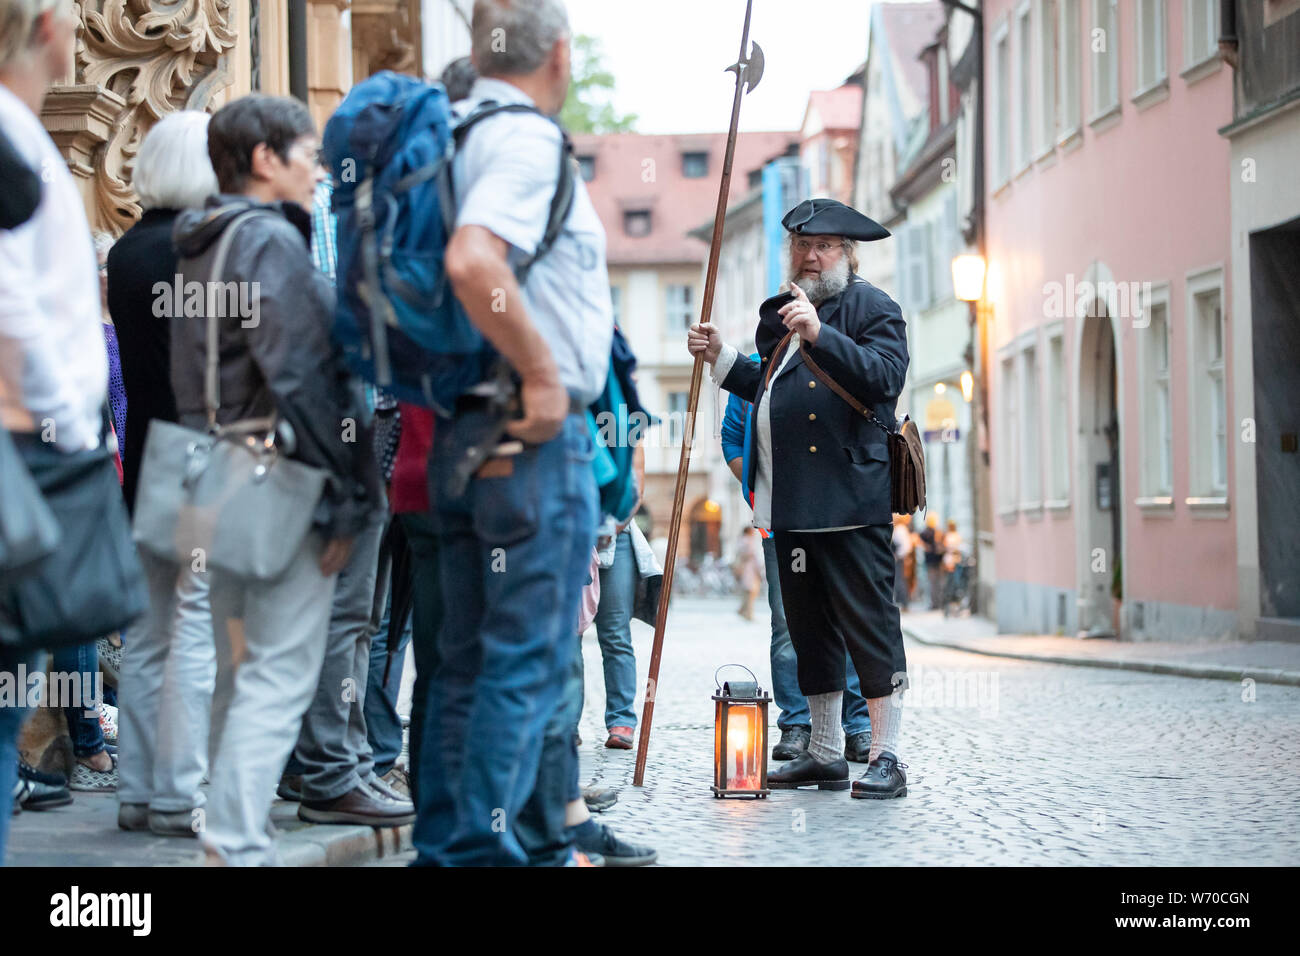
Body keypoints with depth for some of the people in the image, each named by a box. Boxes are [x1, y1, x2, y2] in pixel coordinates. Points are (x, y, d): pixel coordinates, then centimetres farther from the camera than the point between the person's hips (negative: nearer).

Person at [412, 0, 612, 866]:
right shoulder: (526, 138, -12)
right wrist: (543, 375, -21)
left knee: (469, 660, 14)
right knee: (529, 662, -4)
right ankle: (482, 845, -3)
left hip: (463, 430, 9)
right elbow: (472, 261, -30)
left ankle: (442, 842, 19)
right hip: (537, 438, -9)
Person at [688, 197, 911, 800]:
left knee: (868, 620, -8)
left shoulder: (873, 308, -2)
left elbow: (884, 376, -19)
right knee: (809, 628, 12)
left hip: (851, 497, -8)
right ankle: (825, 754, 20)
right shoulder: (780, 312, 21)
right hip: (791, 500, 8)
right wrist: (722, 358, 19)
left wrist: (820, 335, -27)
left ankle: (885, 757, -4)